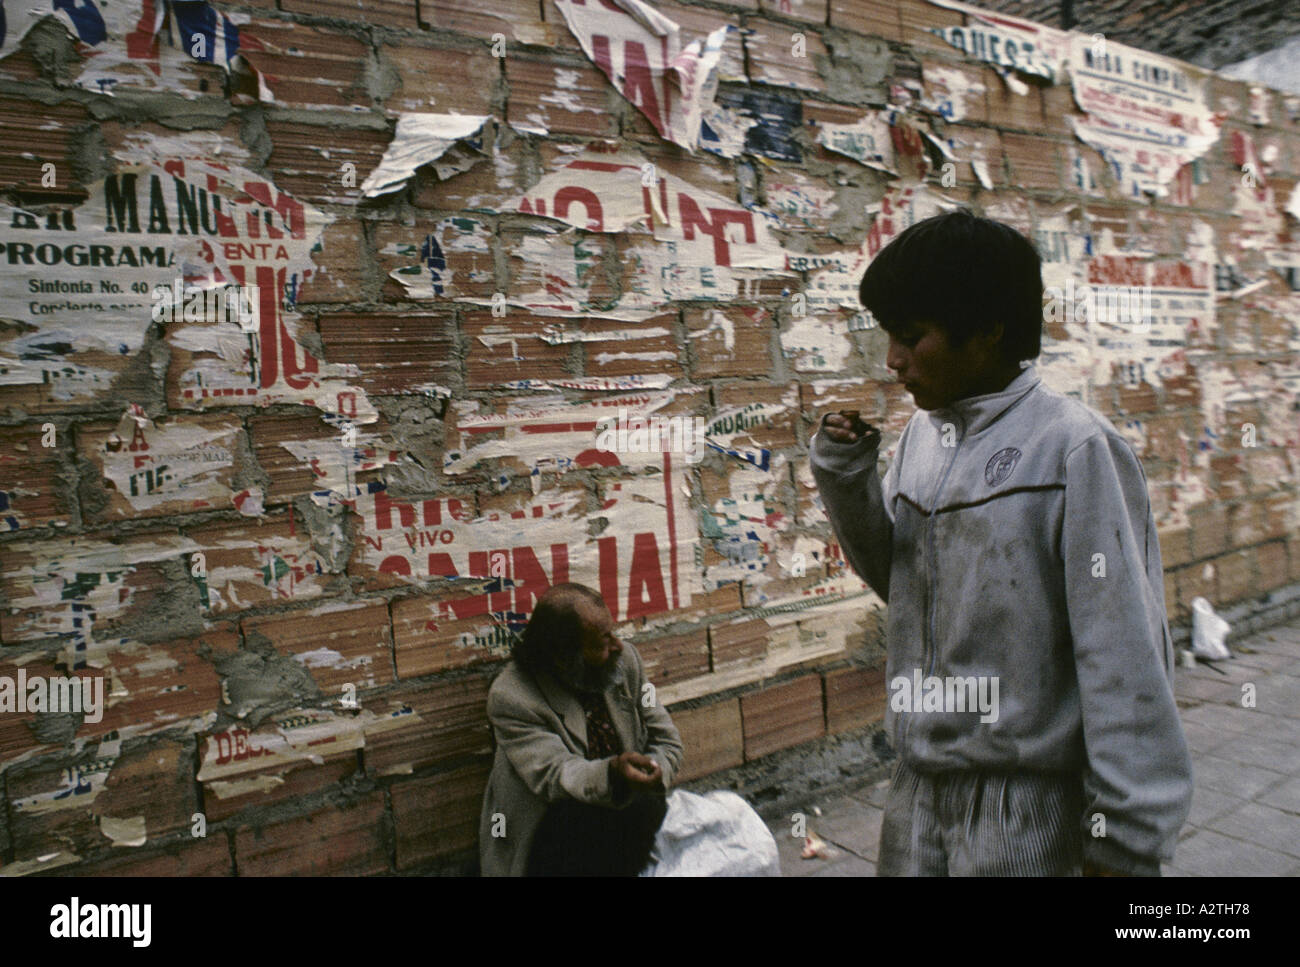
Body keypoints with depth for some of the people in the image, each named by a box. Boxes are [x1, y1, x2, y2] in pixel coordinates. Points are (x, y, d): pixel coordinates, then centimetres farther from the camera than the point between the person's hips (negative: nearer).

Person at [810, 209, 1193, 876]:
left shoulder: (1073, 447, -14)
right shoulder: (919, 436, 5)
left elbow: (1125, 653, -15)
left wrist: (1124, 834, -12)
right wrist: (845, 479, -5)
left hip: (1027, 798, -5)